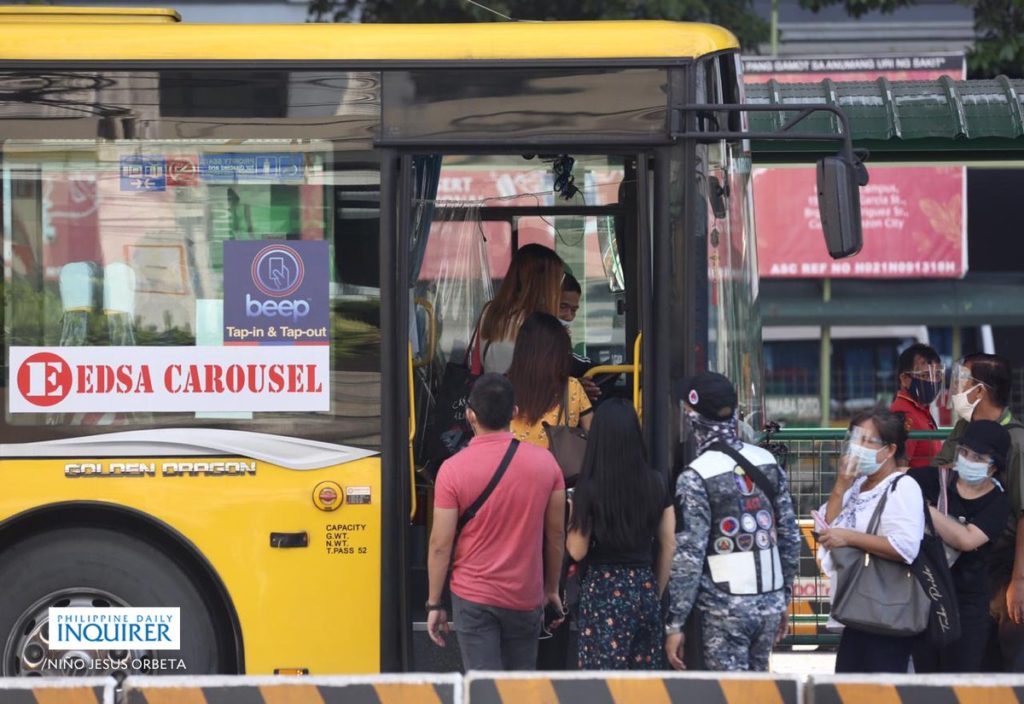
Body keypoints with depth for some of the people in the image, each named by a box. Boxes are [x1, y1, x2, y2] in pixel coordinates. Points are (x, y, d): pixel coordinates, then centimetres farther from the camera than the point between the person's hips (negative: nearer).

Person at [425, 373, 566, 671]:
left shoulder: (453, 469, -12)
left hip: (473, 596, -2)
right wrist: (552, 589, 18)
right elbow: (556, 534, 4)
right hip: (525, 598, 2)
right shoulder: (544, 463, -4)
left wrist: (434, 604, 1)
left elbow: (440, 545, -9)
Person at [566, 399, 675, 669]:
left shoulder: (589, 489, -11)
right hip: (645, 587, 4)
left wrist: (572, 520, 11)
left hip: (603, 590, -4)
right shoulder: (656, 484, 1)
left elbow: (577, 551, -8)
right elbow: (669, 545, 6)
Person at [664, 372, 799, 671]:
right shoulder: (767, 462, 6)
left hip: (723, 609, -6)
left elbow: (688, 556, -14)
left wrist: (674, 624, -10)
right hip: (770, 603, 6)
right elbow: (790, 537, 11)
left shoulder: (696, 477, -12)